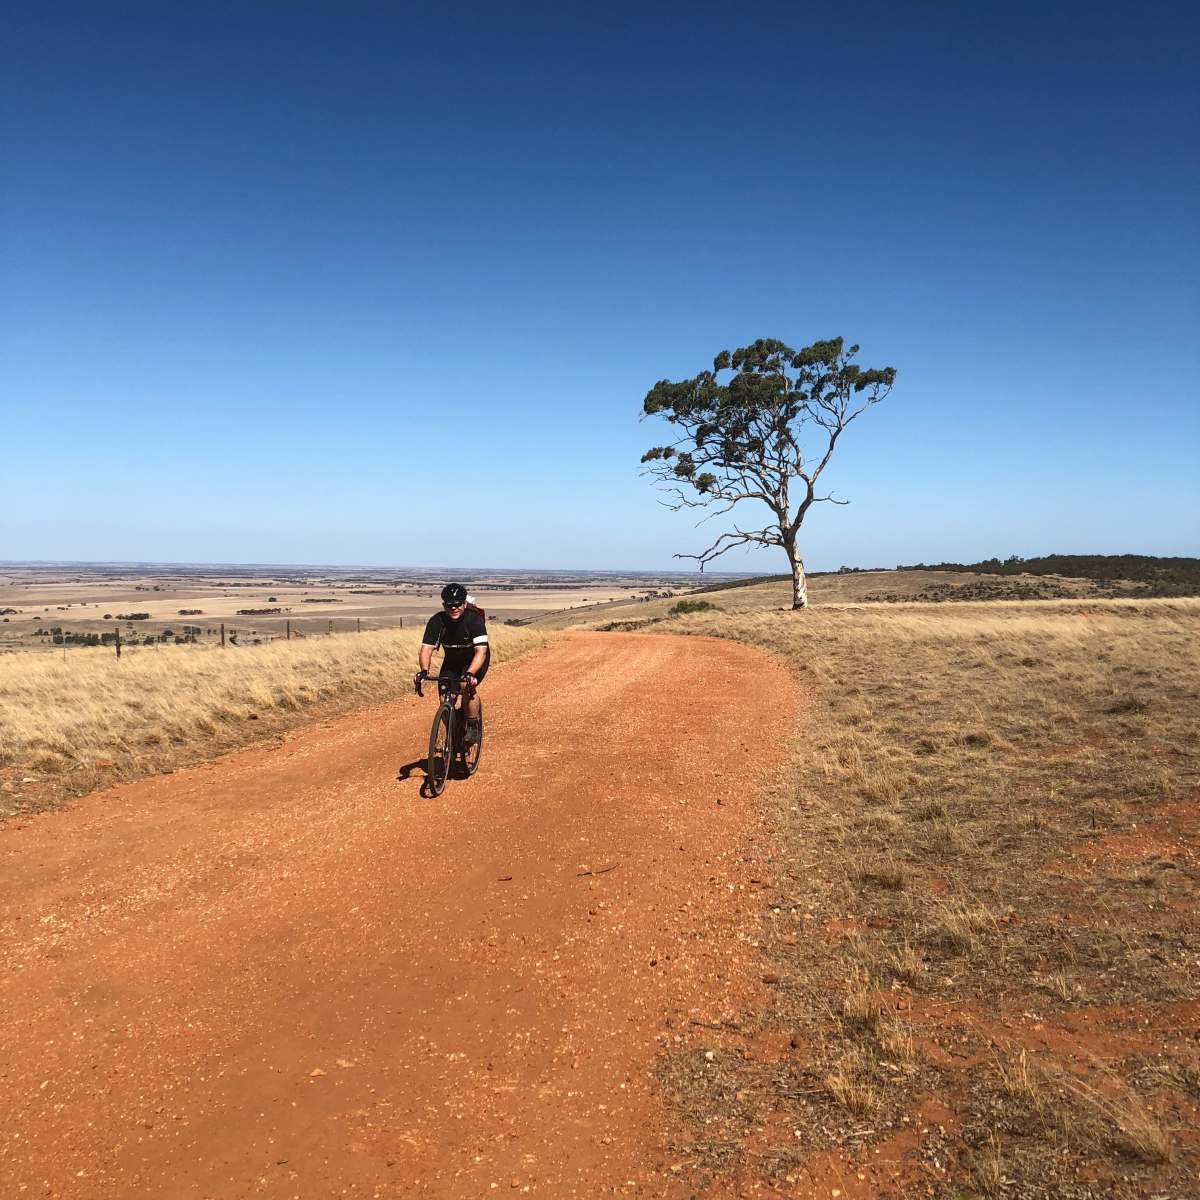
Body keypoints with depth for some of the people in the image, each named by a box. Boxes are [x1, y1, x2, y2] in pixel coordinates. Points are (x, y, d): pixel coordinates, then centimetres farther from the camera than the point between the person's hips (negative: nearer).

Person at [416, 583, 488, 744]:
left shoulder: (474, 620, -30)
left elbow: (481, 651, -39)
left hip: (475, 661, -3)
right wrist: (424, 670, -45)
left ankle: (473, 727, -9)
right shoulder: (437, 621, -22)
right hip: (452, 661, 3)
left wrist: (470, 673, -54)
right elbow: (426, 649, -26)